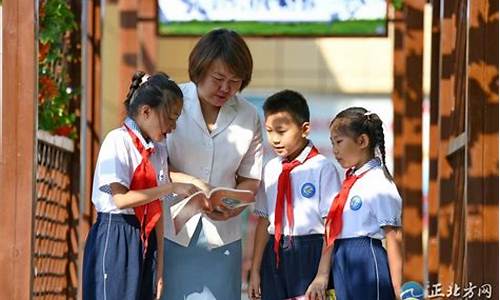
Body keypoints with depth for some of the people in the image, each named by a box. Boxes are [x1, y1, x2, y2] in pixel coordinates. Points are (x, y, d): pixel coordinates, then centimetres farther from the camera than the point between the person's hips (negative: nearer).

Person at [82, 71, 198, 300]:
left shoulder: (157, 152, 14)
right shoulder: (118, 141, -9)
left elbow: (157, 211, 13)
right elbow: (121, 199, -18)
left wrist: (159, 265, 9)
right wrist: (171, 188, -17)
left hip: (144, 240, 7)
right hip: (115, 236, -7)